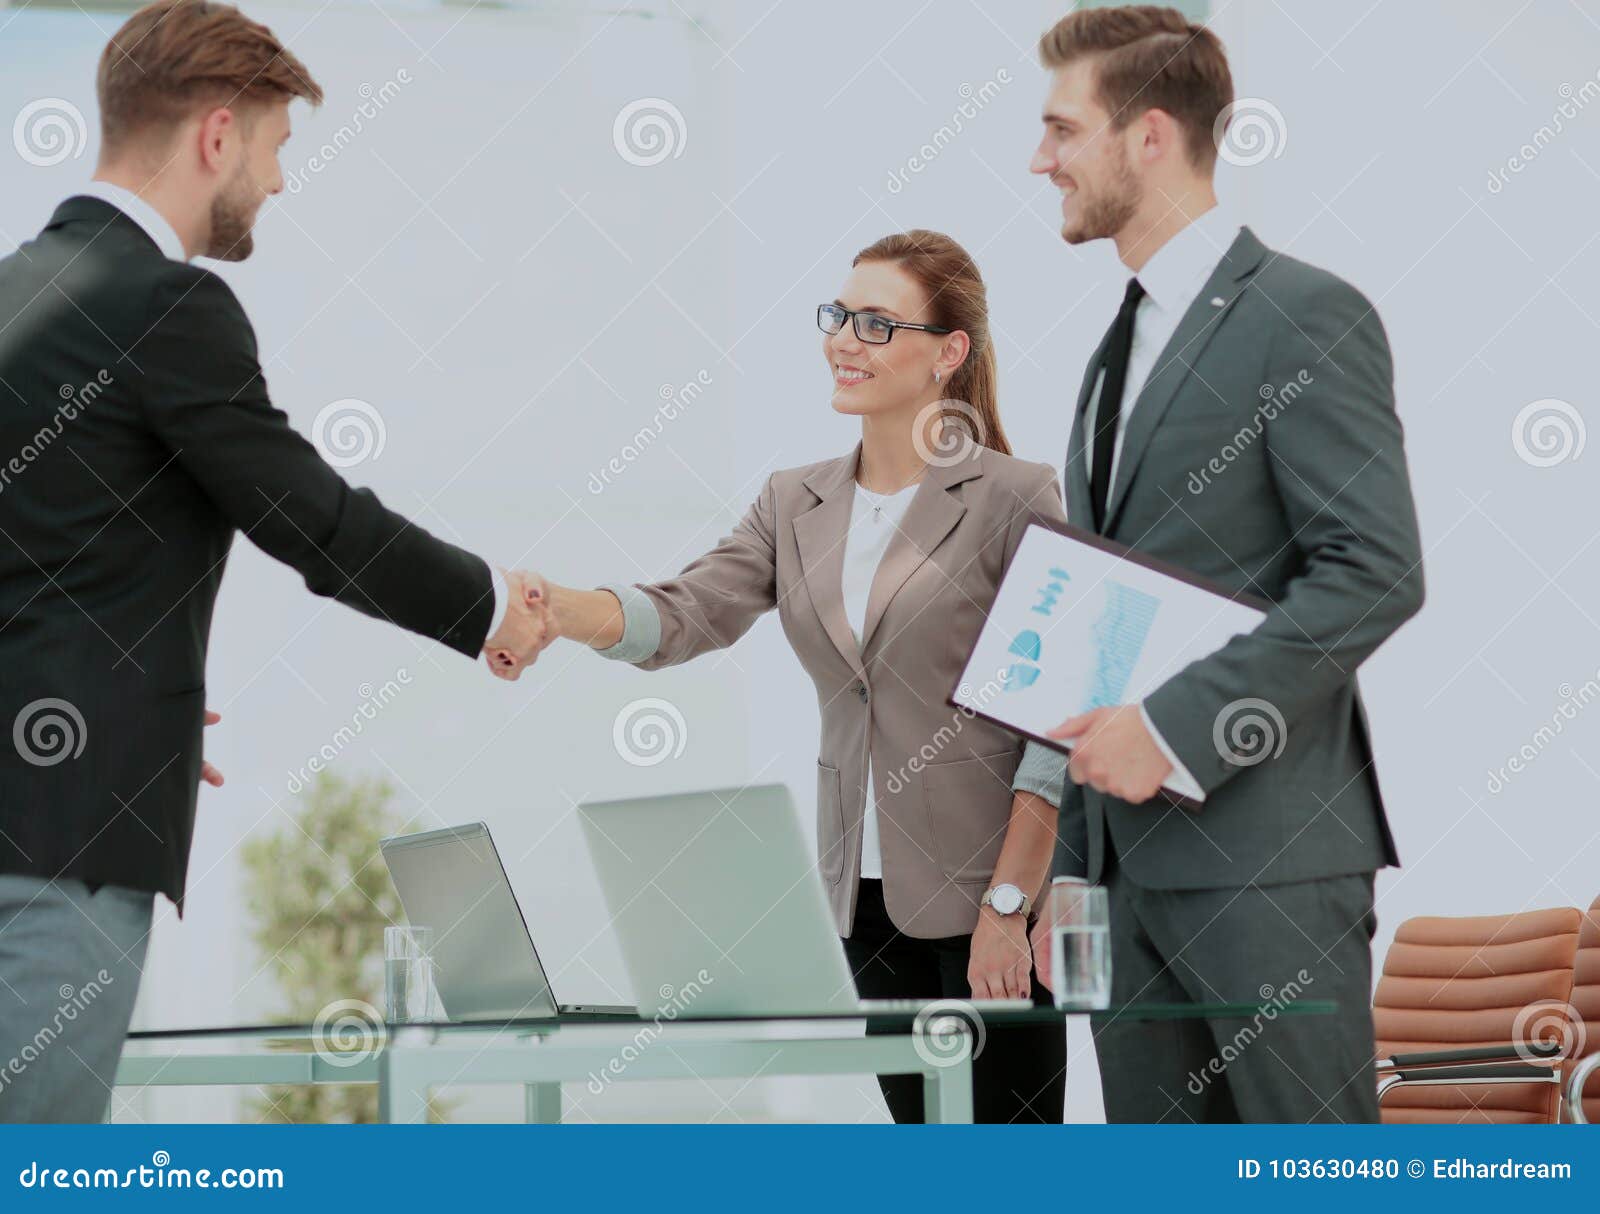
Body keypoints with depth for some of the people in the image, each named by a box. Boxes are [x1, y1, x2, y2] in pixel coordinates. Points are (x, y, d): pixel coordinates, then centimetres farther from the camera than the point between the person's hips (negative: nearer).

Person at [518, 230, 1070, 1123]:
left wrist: (1008, 906, -16)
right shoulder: (796, 505, 11)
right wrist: (556, 609, -24)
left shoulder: (1016, 498, -7)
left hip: (988, 891, -6)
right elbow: (684, 618, -3)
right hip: (868, 896, 6)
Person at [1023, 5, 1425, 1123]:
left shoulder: (1305, 317, -7)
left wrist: (1175, 728, -18)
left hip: (1264, 855, -8)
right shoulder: (1123, 350, 21)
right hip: (1137, 857, 8)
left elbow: (1377, 573, -16)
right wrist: (1069, 867, 19)